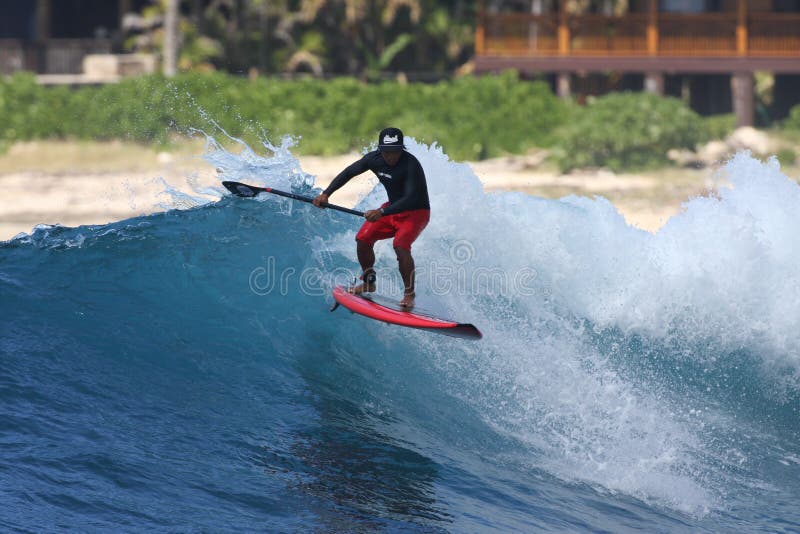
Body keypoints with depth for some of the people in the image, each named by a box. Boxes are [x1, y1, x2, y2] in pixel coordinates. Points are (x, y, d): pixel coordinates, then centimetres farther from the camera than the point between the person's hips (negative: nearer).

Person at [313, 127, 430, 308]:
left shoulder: (411, 165, -29)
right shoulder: (374, 159, -9)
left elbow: (411, 199, -38)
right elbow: (348, 173, 4)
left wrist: (382, 212, -47)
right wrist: (326, 194, -6)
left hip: (416, 213, -7)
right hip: (392, 208, 7)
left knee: (400, 245, -29)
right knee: (363, 239, -7)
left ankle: (409, 294, -17)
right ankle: (369, 283, 14)